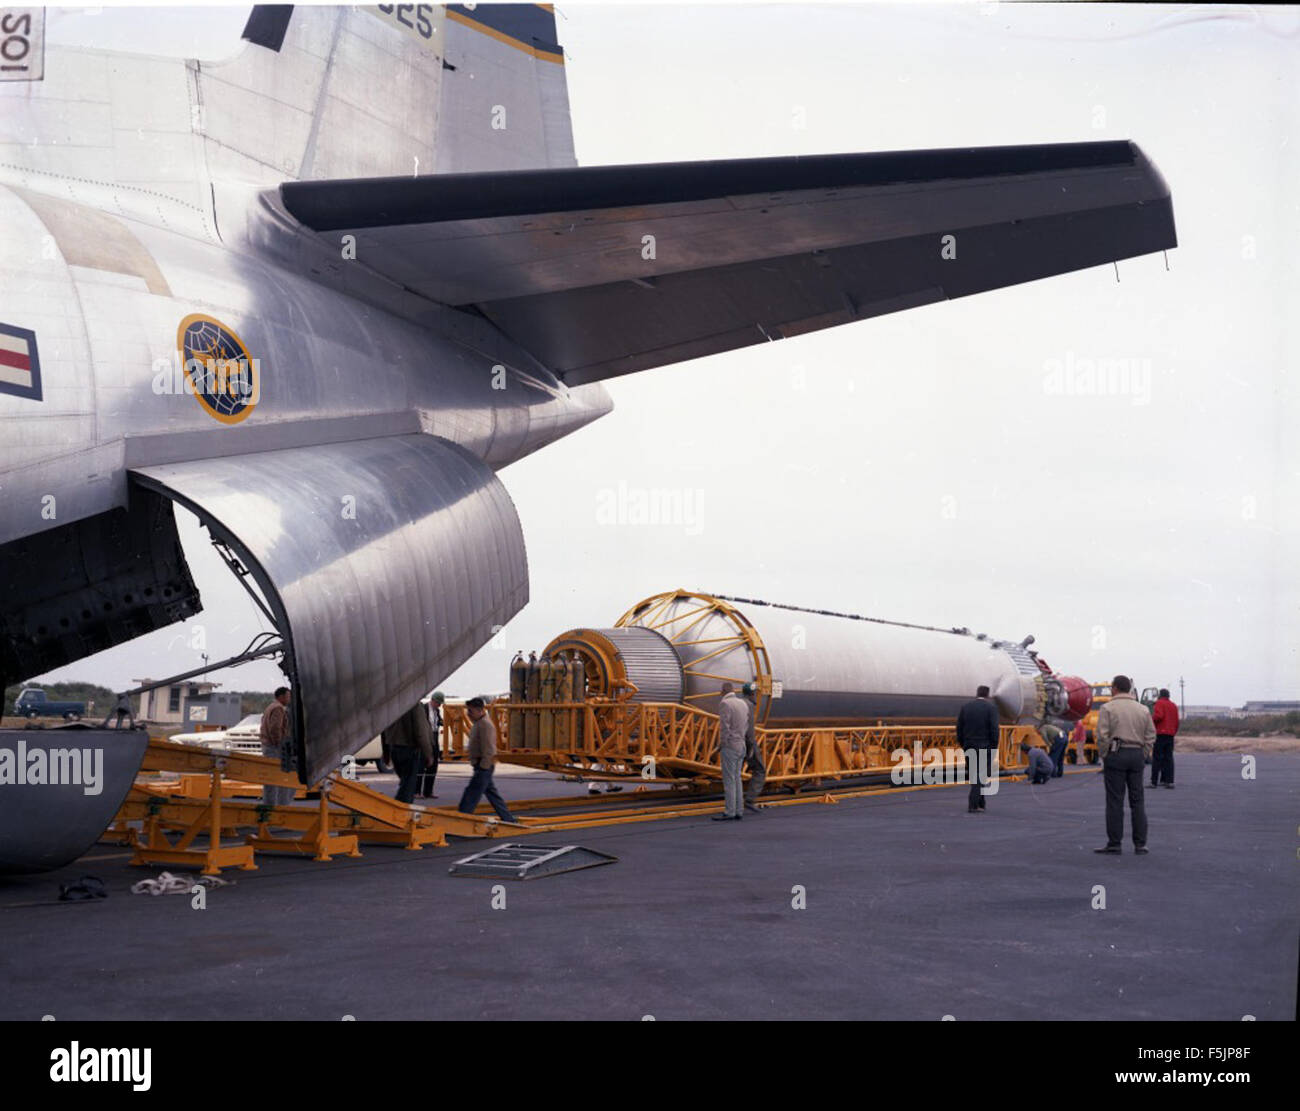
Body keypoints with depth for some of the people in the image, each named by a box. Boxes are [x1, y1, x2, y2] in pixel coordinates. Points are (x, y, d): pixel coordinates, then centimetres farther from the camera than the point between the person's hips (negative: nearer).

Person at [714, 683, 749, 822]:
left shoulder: (724, 704, -14)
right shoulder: (743, 703, 10)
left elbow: (724, 727, -18)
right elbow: (746, 727, 13)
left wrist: (720, 746, -8)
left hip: (729, 746, -8)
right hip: (741, 746, 8)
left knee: (729, 780, -5)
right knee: (736, 779, 11)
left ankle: (729, 813, -4)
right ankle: (737, 812, 11)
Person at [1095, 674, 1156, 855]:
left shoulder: (1108, 708, -4)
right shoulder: (1143, 710, 11)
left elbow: (1103, 736, -11)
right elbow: (1150, 737, 9)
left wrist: (1103, 756, -2)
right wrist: (1142, 757, 13)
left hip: (1116, 753, -4)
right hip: (1137, 754, 4)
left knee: (1115, 801, -2)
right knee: (1137, 801, 8)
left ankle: (1114, 843, -1)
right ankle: (1140, 844, 8)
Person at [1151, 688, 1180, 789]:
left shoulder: (1159, 703, -4)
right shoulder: (1173, 705, 17)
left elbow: (1158, 716, -19)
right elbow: (1177, 721, 16)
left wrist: (1151, 720, -1)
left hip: (1160, 733, -6)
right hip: (1171, 735, 6)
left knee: (1157, 758, -6)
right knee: (1168, 758, 7)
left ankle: (1154, 781, -8)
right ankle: (1169, 780, 3)